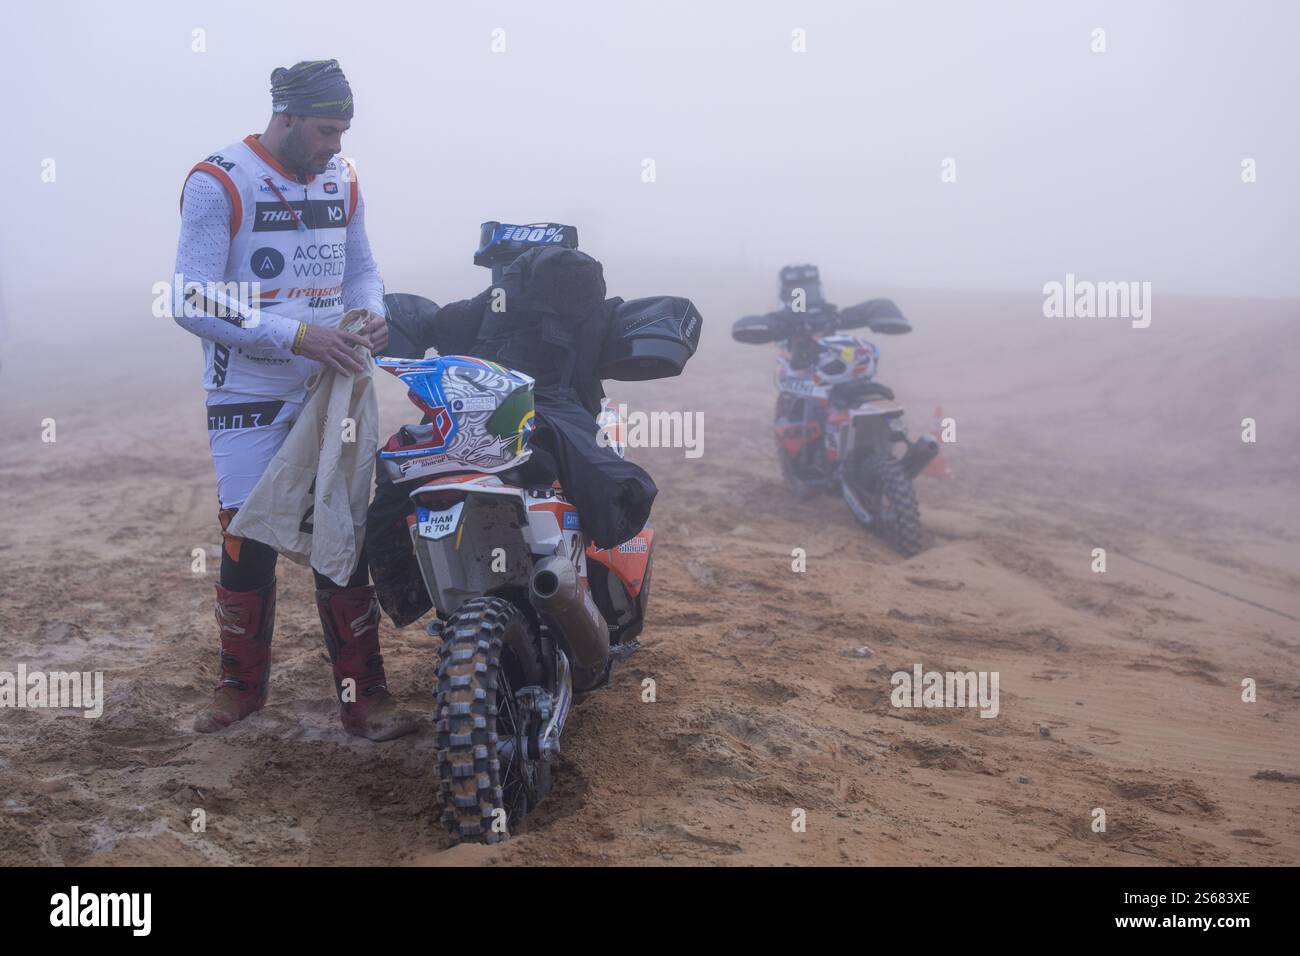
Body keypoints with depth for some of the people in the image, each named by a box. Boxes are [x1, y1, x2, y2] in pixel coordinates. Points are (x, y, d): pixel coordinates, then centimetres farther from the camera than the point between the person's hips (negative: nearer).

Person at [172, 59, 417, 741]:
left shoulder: (342, 179, 6)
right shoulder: (218, 183, -12)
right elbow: (194, 302, -18)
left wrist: (371, 314, -8)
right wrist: (298, 336, -26)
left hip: (329, 387, 4)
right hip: (249, 399, -4)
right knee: (250, 544, 3)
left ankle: (363, 696, 10)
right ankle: (242, 684, 25)